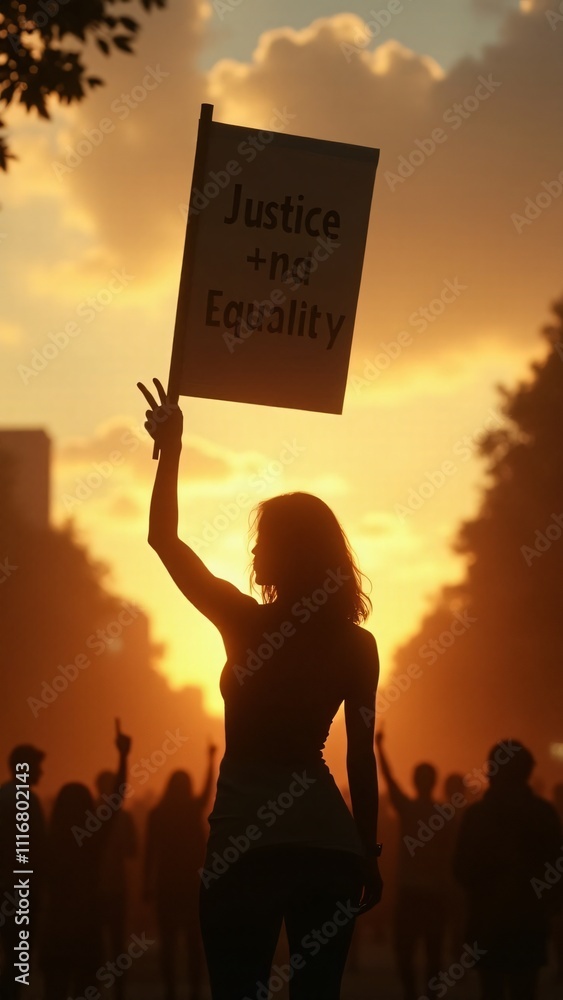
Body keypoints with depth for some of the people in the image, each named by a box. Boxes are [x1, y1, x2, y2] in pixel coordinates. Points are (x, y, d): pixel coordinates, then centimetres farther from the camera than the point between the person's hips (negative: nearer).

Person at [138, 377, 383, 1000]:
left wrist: (171, 449, 7)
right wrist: (368, 854, 13)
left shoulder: (248, 625, -4)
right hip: (329, 837, 4)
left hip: (247, 837, -4)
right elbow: (362, 757, 6)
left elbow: (163, 538, 2)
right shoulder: (357, 645, 5)